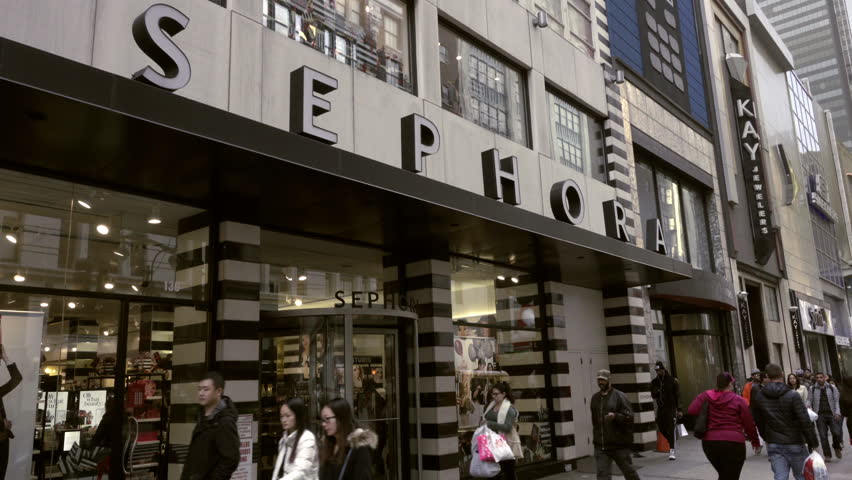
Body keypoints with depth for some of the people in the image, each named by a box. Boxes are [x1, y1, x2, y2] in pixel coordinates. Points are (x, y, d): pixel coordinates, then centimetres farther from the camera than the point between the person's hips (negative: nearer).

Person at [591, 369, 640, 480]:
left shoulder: (619, 396, -6)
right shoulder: (595, 398, 12)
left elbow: (629, 417, -12)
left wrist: (615, 416, -28)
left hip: (619, 444, -4)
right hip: (601, 446, 4)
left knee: (628, 471, 12)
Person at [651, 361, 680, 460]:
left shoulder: (672, 380, -6)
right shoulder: (654, 382, 6)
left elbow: (678, 395, -4)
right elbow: (653, 395, 11)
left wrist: (679, 410, -8)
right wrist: (656, 392, -14)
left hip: (671, 407, -5)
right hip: (660, 408, 5)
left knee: (670, 428, -9)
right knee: (661, 427, 7)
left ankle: (672, 450, -5)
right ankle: (671, 443, 32)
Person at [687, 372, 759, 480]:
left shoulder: (705, 396, 4)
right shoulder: (738, 400, -2)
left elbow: (691, 411, -8)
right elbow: (749, 423, 2)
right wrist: (755, 441, 17)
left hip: (709, 443, 4)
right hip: (733, 443, -4)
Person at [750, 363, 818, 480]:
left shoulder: (758, 397, 1)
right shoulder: (792, 396, -13)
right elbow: (805, 421, -14)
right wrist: (812, 443, -6)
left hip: (773, 445, 3)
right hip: (794, 444, -3)